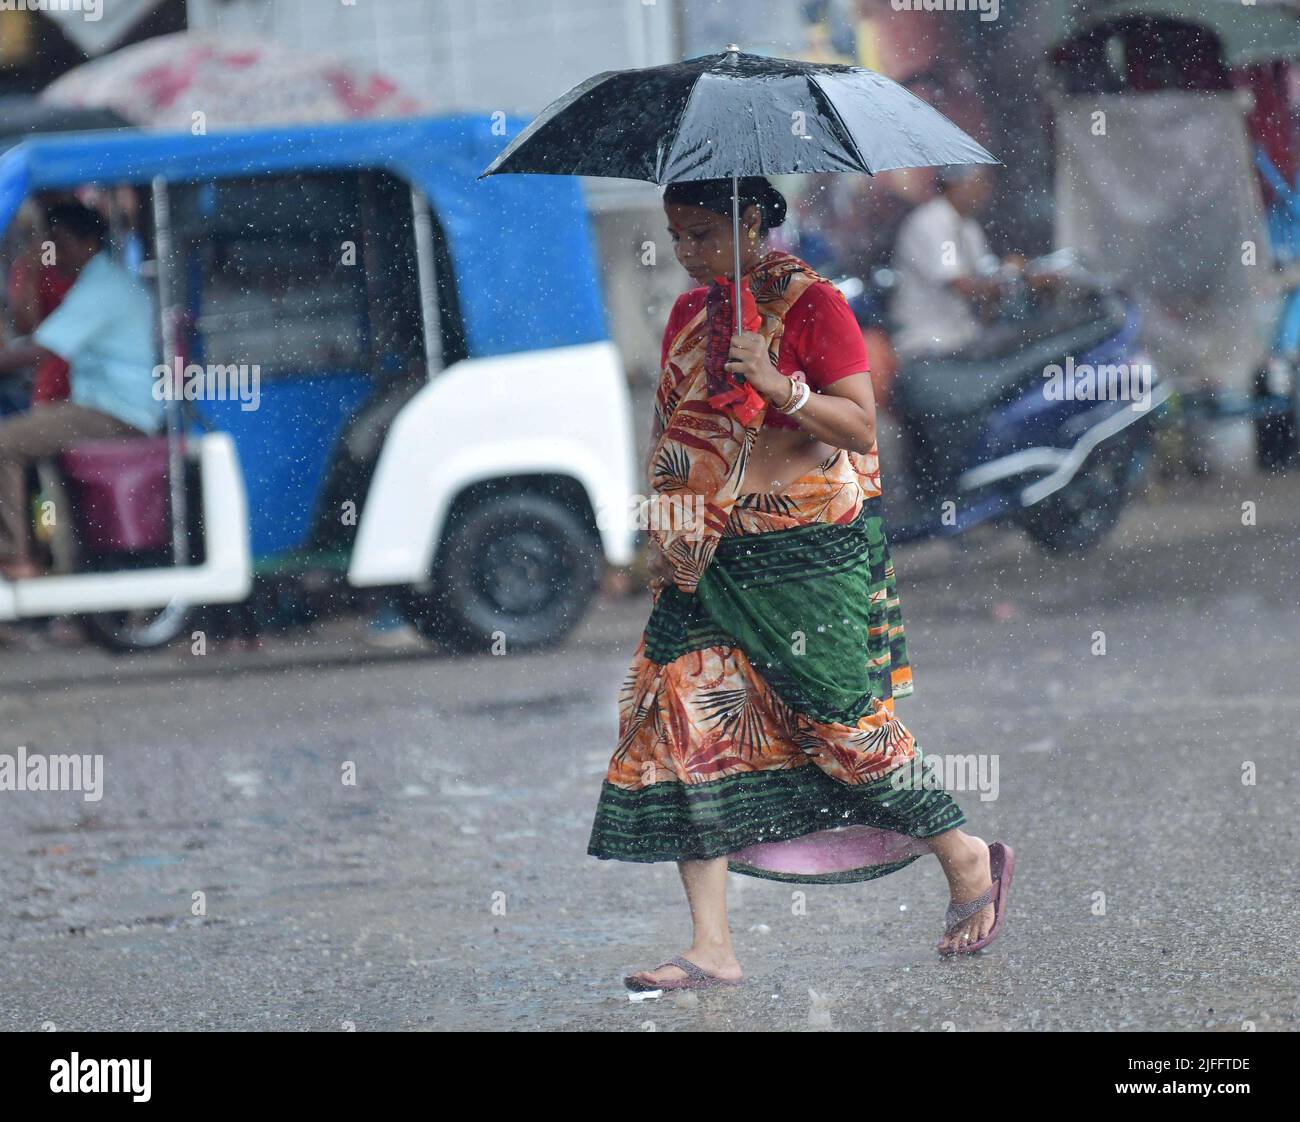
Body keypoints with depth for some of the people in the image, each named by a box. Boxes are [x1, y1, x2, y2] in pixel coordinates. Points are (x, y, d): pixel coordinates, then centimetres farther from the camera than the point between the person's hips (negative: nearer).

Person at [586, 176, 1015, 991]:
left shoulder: (813, 305, -9)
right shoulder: (691, 314, 11)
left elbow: (862, 427, -13)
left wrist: (779, 386, -27)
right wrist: (668, 533, 5)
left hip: (810, 552, -6)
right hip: (713, 557, 6)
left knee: (843, 720, -1)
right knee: (687, 717, -5)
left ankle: (967, 860, 23)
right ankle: (712, 949, -3)